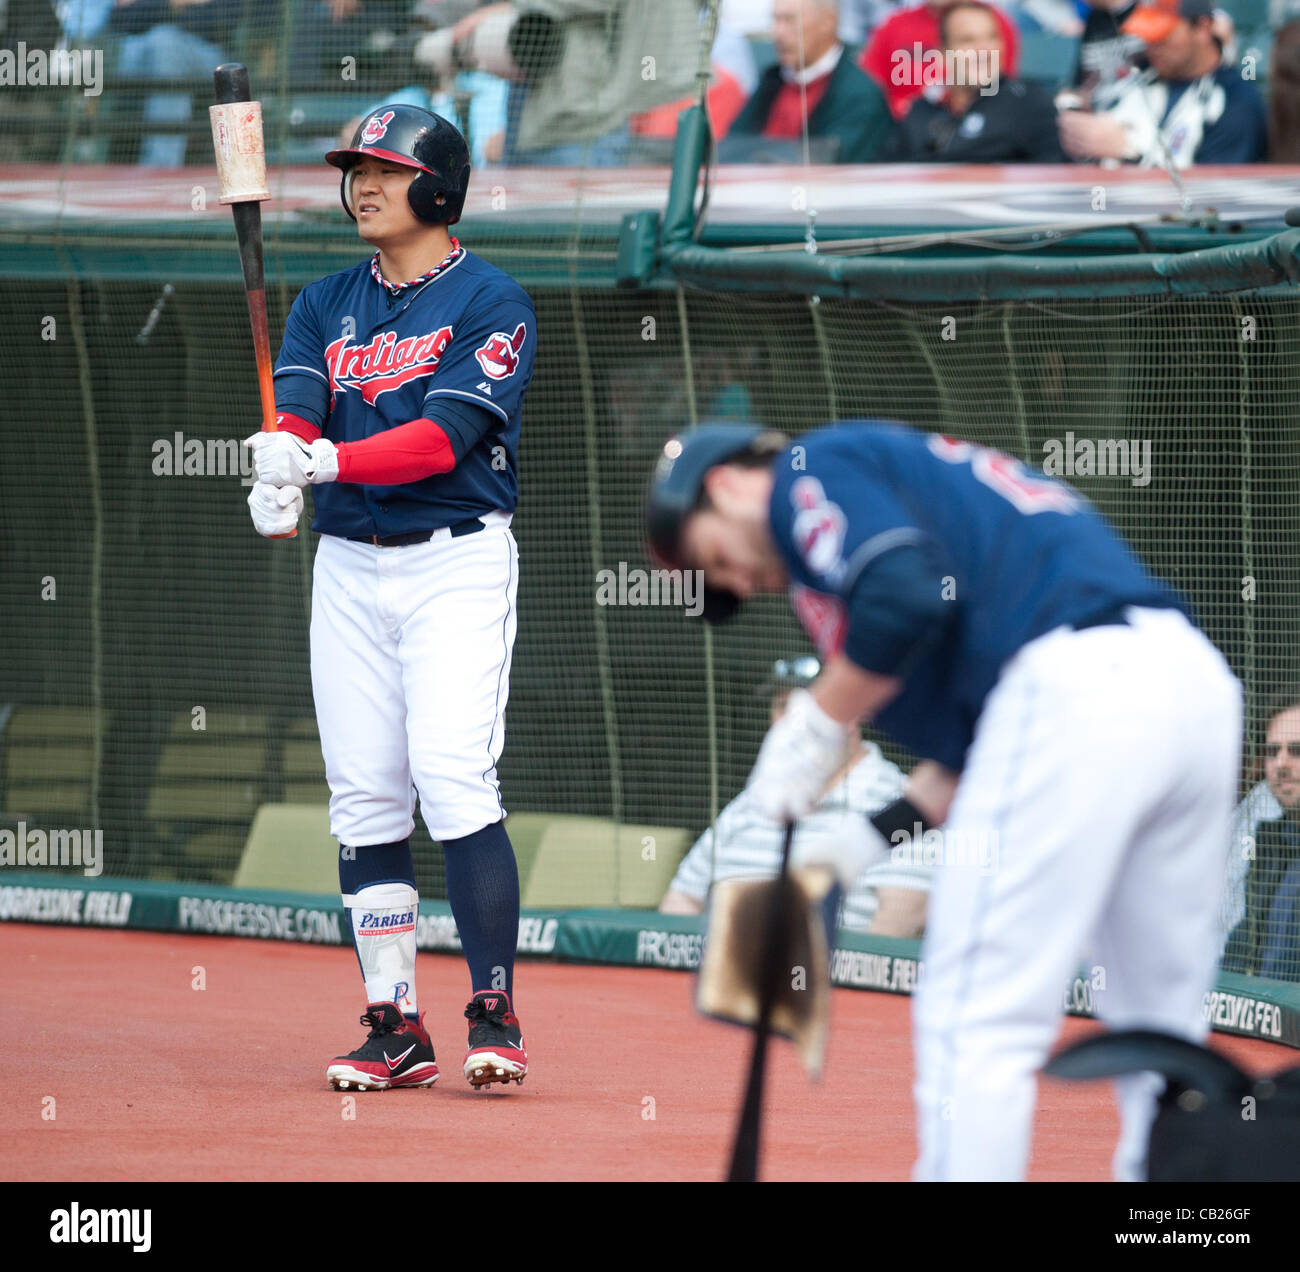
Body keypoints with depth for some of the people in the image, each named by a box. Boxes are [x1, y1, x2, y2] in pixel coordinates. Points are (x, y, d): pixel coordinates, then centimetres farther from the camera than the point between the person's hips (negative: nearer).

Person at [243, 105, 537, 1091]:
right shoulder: (327, 305, 13)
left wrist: (328, 460, -30)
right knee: (364, 797, 4)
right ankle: (396, 1029, 8)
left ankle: (495, 1013, -13)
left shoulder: (490, 303, -5)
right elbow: (296, 411, -3)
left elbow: (446, 437, -17)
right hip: (347, 567, 6)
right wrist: (277, 475, -26)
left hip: (457, 563, -6)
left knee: (453, 778, -16)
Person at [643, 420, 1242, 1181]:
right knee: (1160, 1029, 14)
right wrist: (880, 835, 24)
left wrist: (815, 726, -2)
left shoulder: (811, 471, 7)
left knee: (975, 1029, -5)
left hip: (1075, 683, -9)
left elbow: (905, 597, -14)